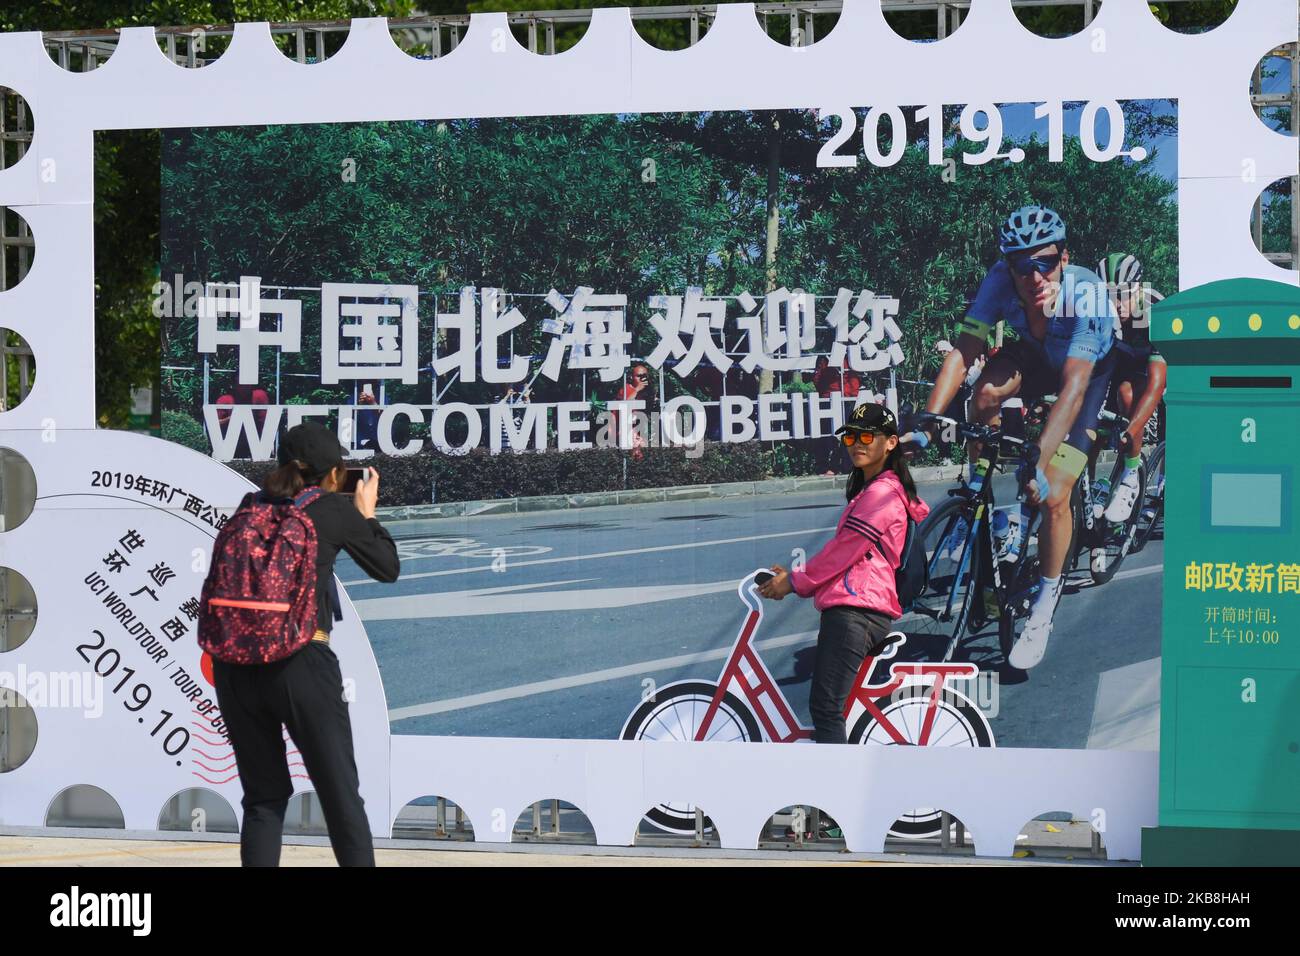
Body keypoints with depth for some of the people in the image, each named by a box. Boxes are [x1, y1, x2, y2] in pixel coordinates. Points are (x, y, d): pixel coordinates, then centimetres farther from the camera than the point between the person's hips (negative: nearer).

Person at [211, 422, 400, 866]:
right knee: (342, 801, 6)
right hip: (302, 665, -4)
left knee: (263, 800, 14)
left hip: (236, 666, 4)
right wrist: (366, 513, 29)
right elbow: (388, 569, 13)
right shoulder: (335, 510, 3)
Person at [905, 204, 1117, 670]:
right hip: (1034, 357, 3)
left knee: (1052, 496, -15)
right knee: (989, 390, -32)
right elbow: (964, 351, -31)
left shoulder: (1087, 294, -39)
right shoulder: (1001, 281, -30)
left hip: (1092, 369, -3)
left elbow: (1073, 387, -46)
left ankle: (1043, 609, 6)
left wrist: (1038, 461, -55)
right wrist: (925, 423, -42)